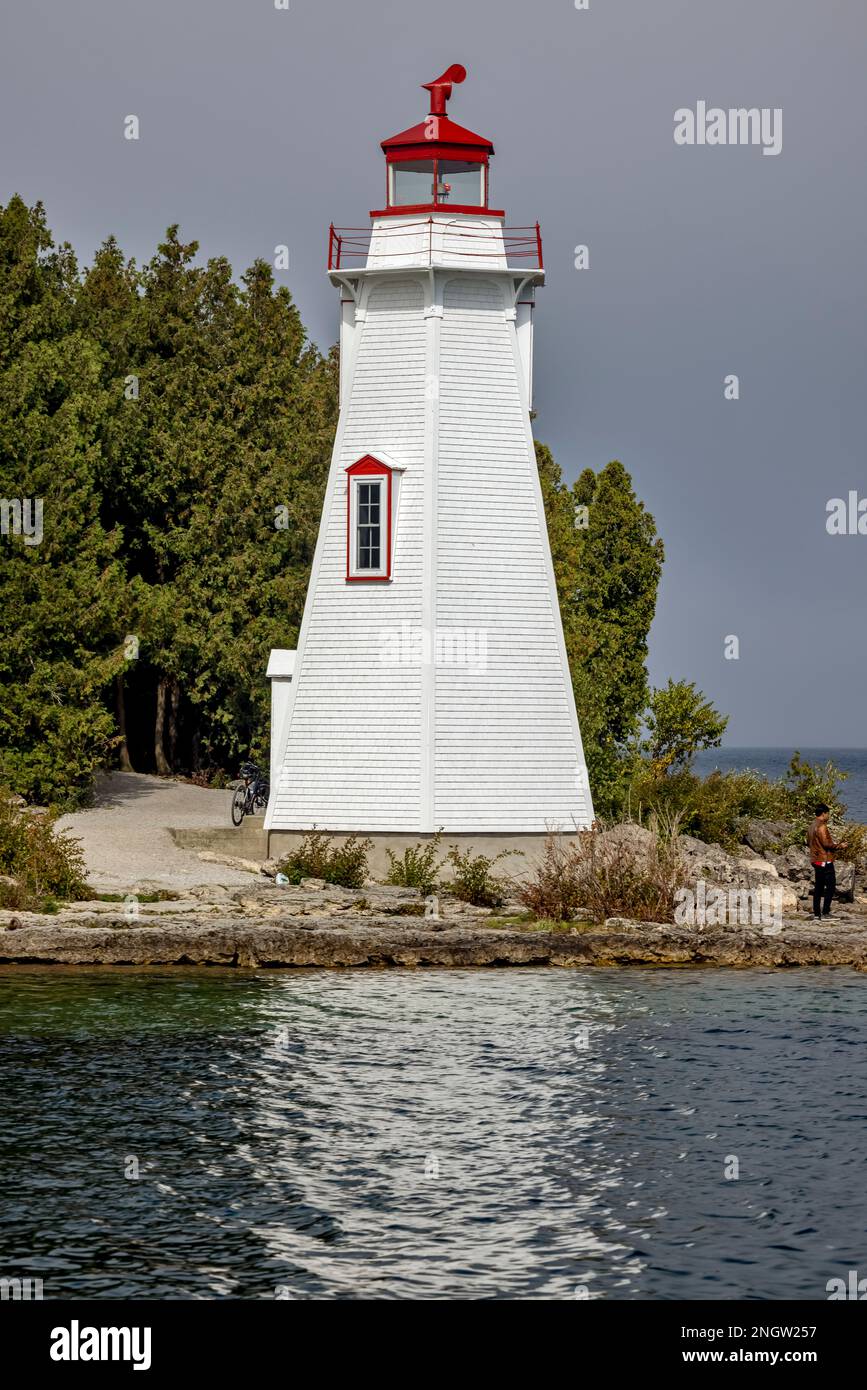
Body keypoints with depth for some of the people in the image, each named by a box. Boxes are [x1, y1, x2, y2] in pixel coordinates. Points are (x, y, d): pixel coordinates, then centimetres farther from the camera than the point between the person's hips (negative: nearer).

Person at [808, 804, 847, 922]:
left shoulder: (813, 826, 15)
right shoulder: (822, 826, -15)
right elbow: (826, 844, -20)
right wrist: (839, 846, -7)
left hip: (816, 860, 10)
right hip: (824, 860, -10)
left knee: (818, 887, 10)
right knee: (831, 886, -6)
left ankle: (817, 913, 9)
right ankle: (825, 912, -11)